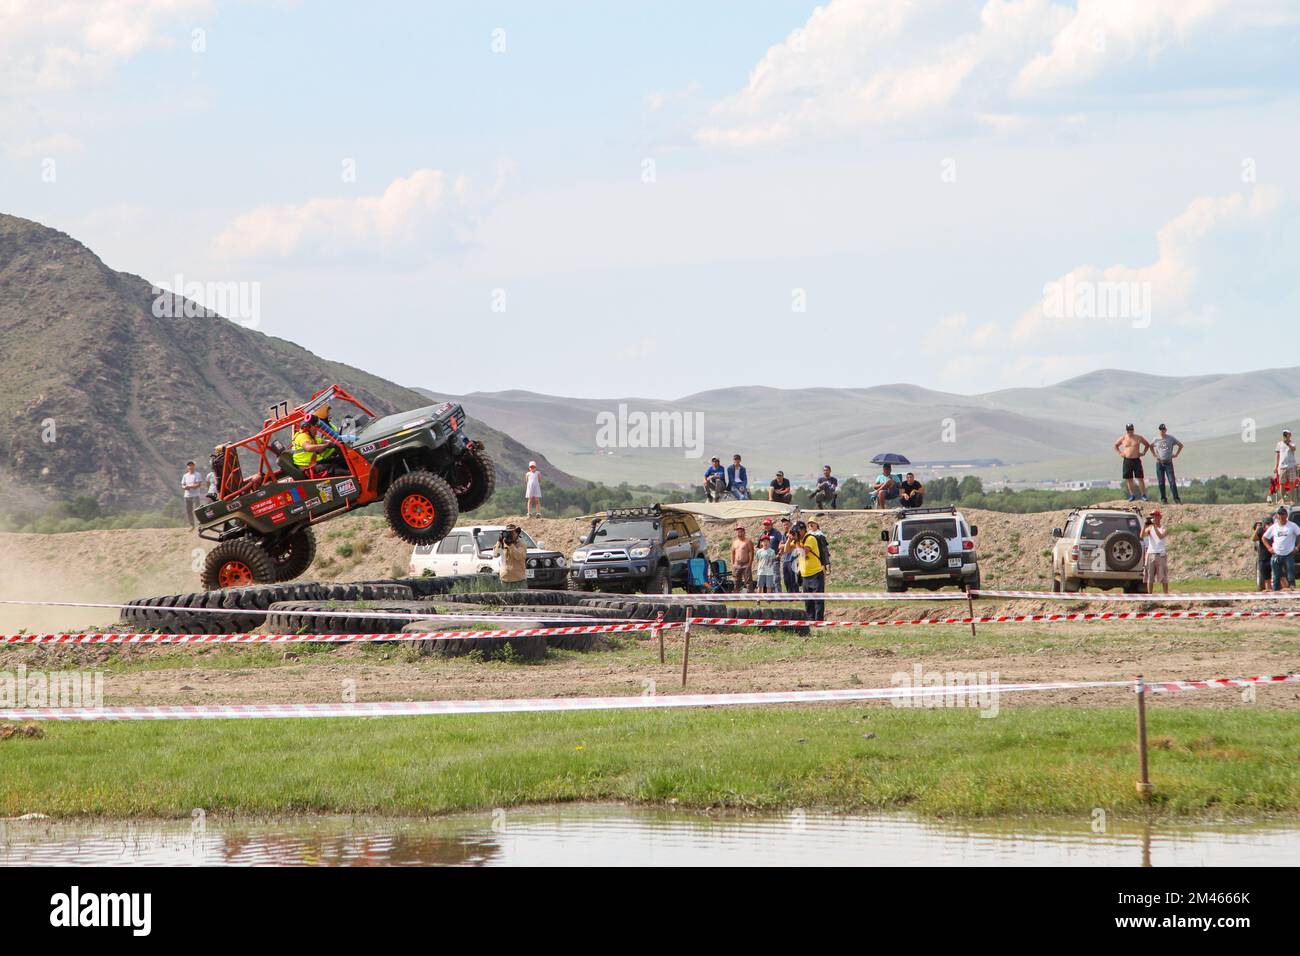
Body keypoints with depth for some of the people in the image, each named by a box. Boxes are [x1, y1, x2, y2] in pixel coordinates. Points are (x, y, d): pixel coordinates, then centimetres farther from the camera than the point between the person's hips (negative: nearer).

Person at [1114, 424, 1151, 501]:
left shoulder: (1138, 438, 2)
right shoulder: (1123, 438, 4)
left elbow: (1147, 445, 15)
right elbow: (1116, 445, 20)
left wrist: (1143, 453, 4)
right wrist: (1120, 453, 7)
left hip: (1136, 460, -1)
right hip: (1127, 461, 1)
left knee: (1140, 478, -4)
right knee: (1129, 479, 4)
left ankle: (1143, 495, 2)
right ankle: (1132, 495, 12)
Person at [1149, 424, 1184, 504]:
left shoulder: (1171, 438, 0)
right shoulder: (1156, 439, 5)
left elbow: (1180, 445, 13)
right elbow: (1151, 446, 25)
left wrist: (1176, 454, 6)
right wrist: (1154, 454, 12)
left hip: (1168, 463, -2)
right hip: (1159, 463, 2)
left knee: (1172, 481, -8)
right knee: (1161, 482, 1)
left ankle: (1176, 499, -6)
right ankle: (1163, 499, 8)